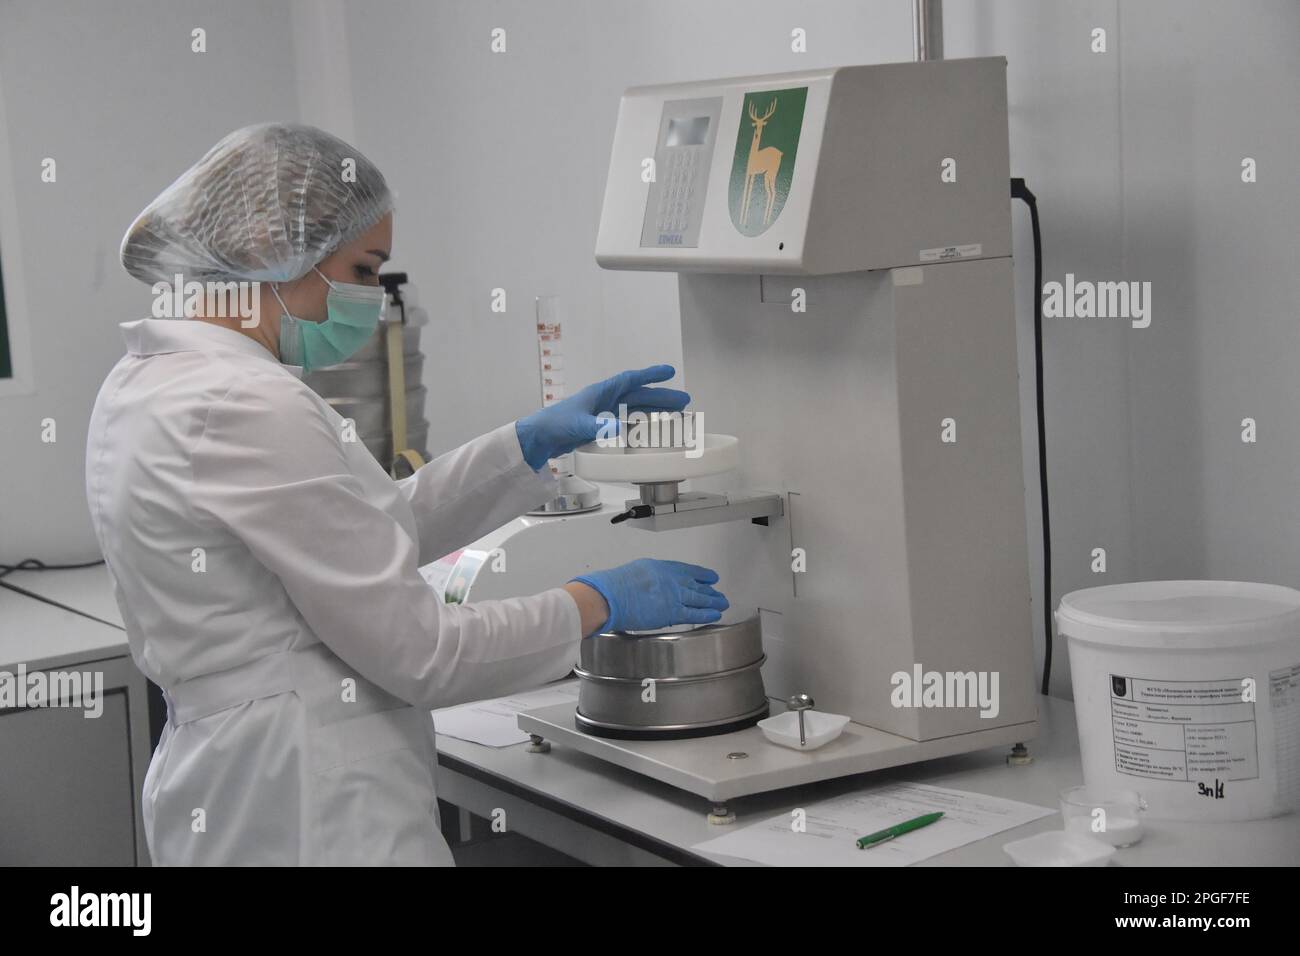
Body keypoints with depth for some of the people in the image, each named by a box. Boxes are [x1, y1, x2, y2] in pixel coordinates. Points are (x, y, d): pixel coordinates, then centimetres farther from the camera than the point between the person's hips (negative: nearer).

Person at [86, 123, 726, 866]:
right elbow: (418, 651, -18)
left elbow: (367, 534, 15)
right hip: (309, 814, -10)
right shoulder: (247, 410, -22)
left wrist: (533, 443, 10)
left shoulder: (151, 382, 7)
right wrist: (600, 603, -5)